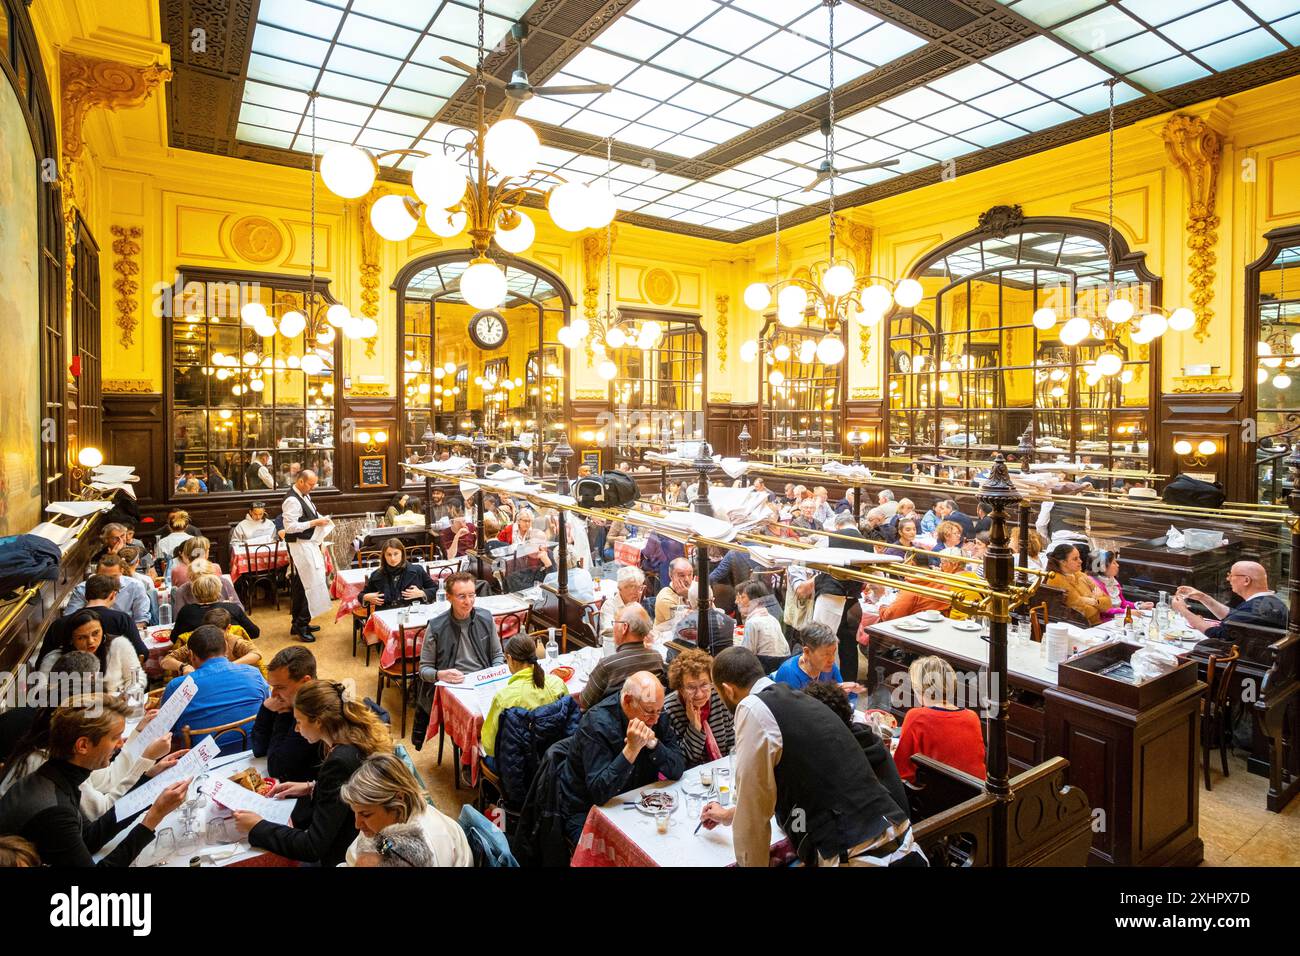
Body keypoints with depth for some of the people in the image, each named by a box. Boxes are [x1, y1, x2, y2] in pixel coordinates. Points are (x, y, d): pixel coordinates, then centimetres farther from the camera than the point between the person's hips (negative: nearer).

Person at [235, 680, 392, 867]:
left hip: (344, 857, -8)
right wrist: (313, 787, 8)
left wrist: (257, 828, -13)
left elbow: (313, 848, -23)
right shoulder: (361, 737, -3)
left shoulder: (339, 762, -28)